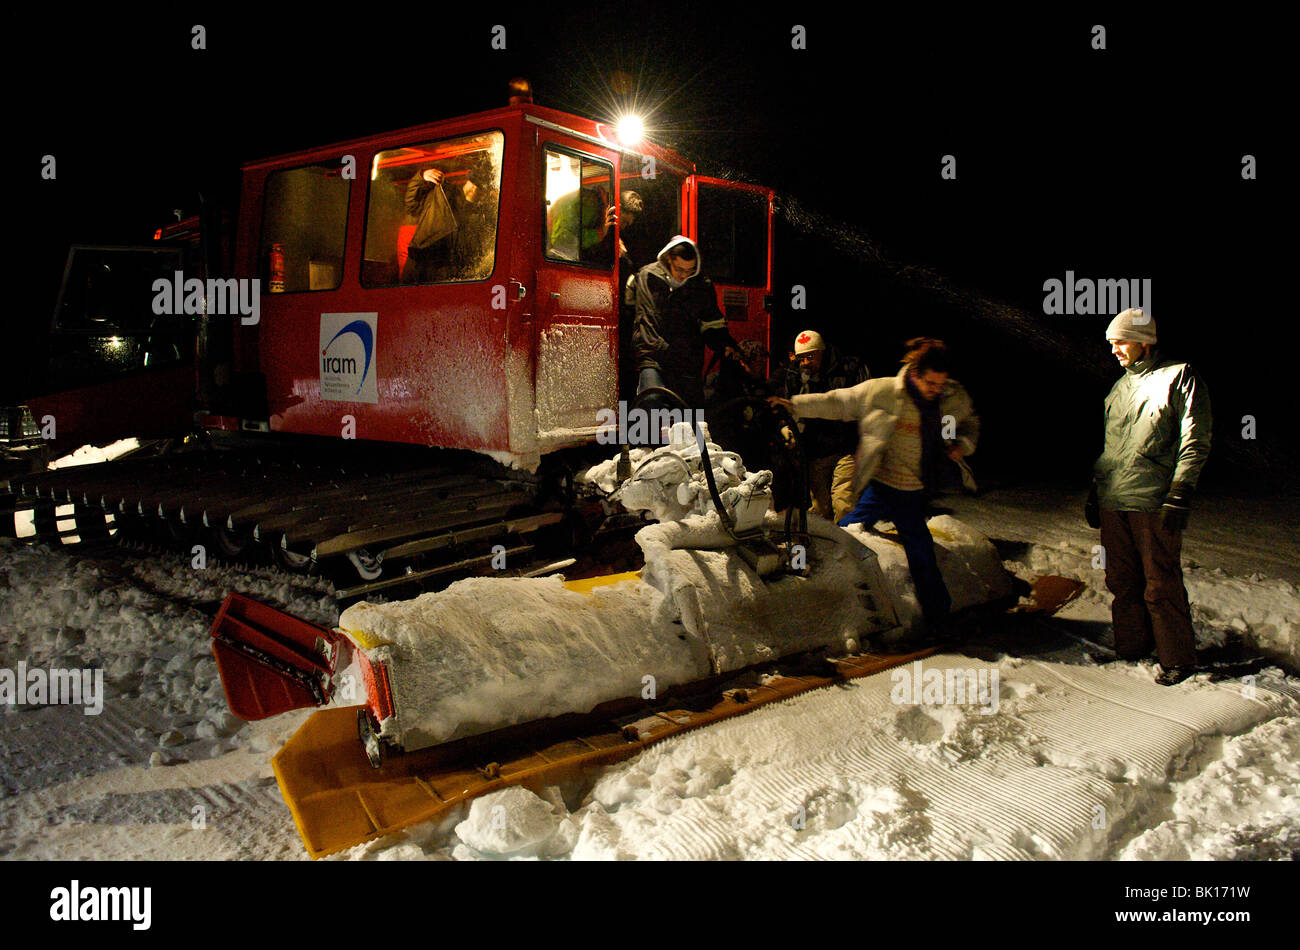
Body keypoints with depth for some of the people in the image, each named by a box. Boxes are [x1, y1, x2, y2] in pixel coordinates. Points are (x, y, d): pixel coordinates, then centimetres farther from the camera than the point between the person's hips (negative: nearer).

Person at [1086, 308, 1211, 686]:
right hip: (1112, 503, 7)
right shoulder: (1119, 388, 19)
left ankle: (1178, 660, 9)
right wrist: (1094, 492, 21)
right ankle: (1129, 651, 22)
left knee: (1161, 587, -3)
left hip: (1153, 503, -6)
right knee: (1122, 583, 10)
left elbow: (1195, 443, -8)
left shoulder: (1179, 377, -2)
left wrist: (1178, 497, -15)